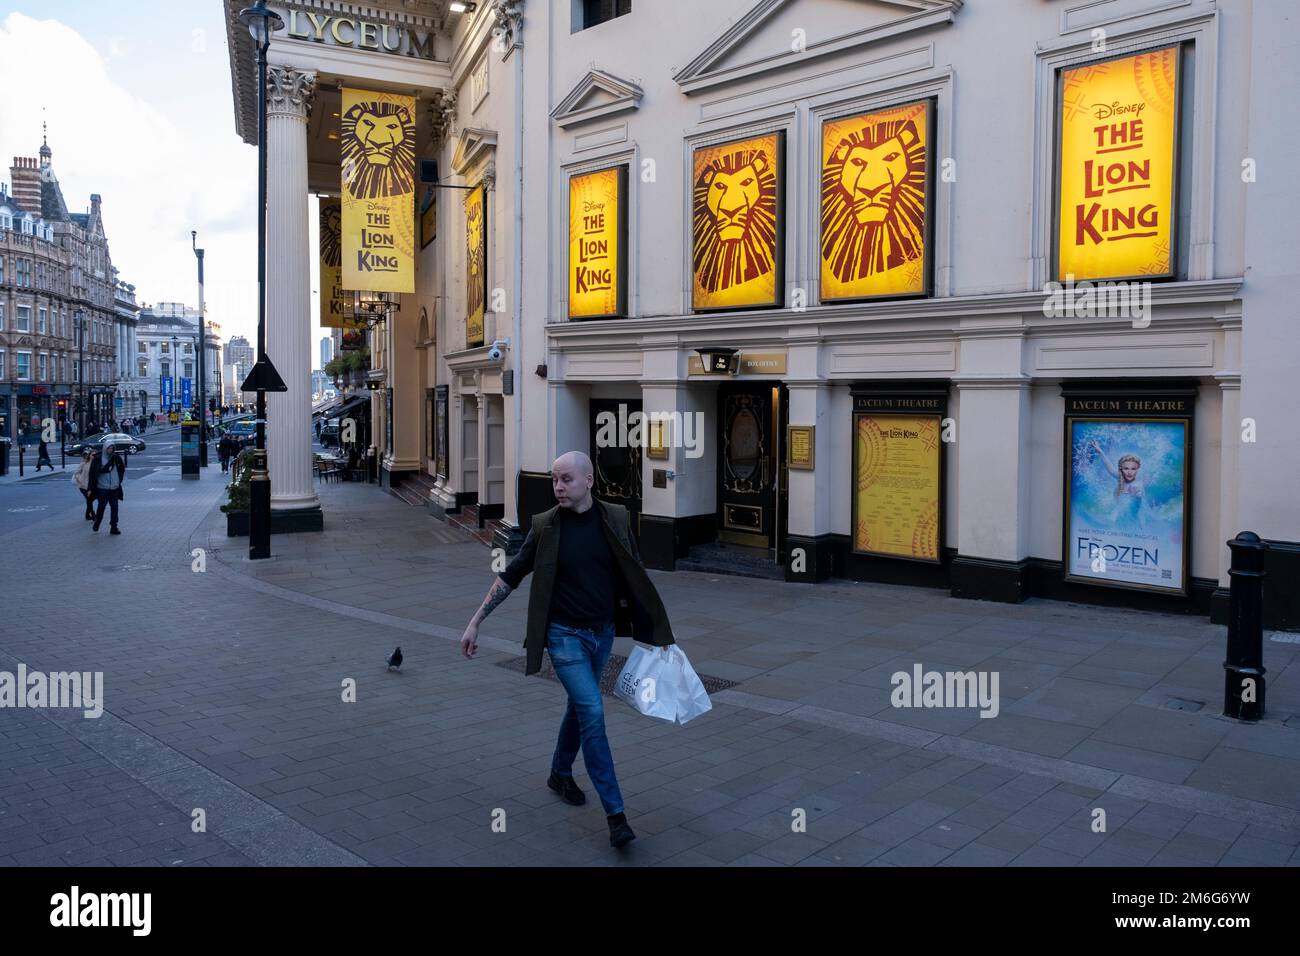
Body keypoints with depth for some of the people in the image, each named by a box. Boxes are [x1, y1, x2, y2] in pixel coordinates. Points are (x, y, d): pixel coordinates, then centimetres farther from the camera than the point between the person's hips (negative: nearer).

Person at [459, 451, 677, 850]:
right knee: (593, 713, -12)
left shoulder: (615, 519, -4)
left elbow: (635, 577, 5)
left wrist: (654, 629, 5)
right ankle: (615, 813, -7)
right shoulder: (545, 526, -9)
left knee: (580, 707, 18)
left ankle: (560, 773, 44)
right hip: (564, 635, -3)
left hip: (603, 633, 3)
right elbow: (510, 576, -1)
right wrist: (475, 622, -3)